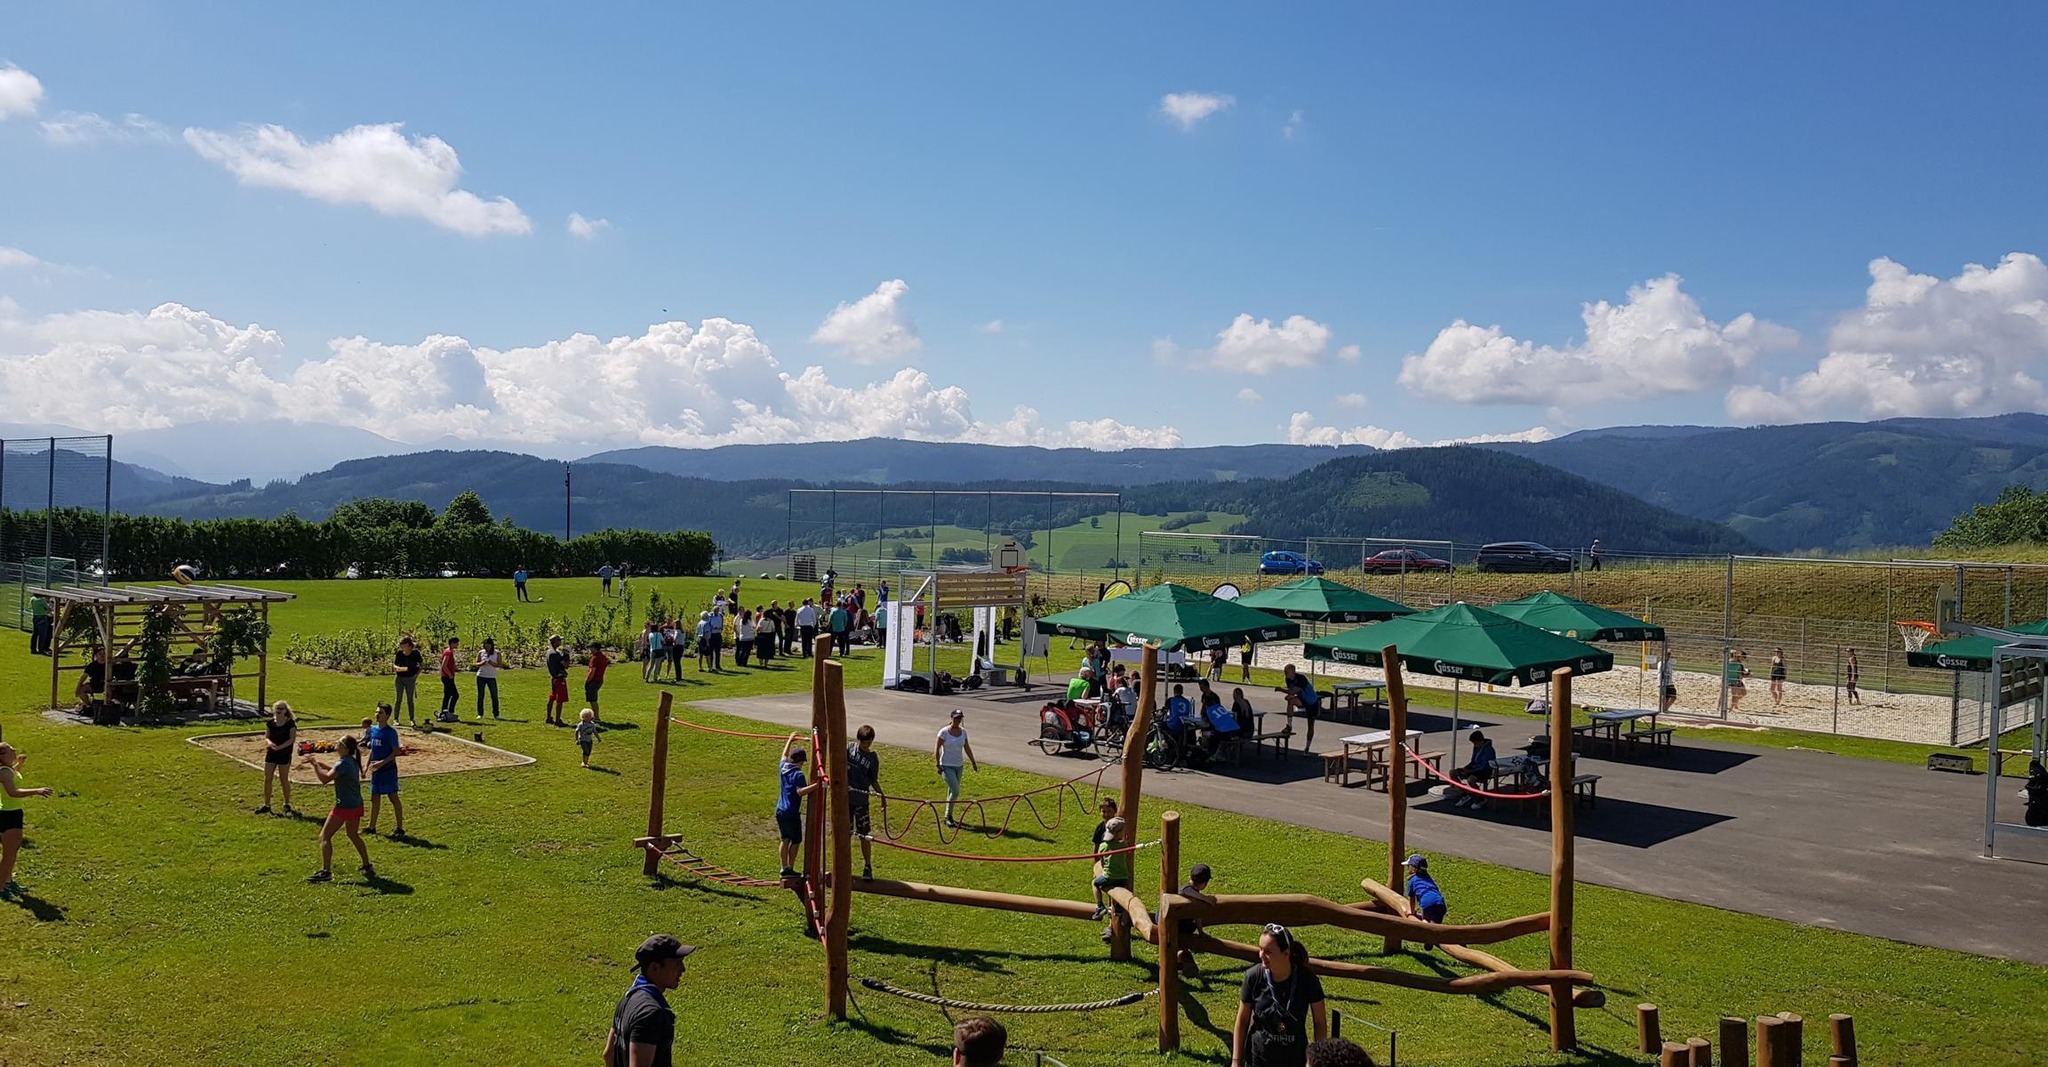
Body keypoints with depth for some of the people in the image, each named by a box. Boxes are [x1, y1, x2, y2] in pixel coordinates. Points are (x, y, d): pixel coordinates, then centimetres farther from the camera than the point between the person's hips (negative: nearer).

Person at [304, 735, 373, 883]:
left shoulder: (343, 764, -18)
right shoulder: (353, 761, 9)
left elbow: (325, 779, -26)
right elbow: (337, 772, 26)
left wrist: (315, 764, -17)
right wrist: (321, 765, 13)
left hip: (344, 806, -9)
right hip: (357, 805, 9)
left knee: (325, 836, 0)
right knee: (353, 835, 23)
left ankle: (325, 872, -3)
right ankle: (367, 867, 25)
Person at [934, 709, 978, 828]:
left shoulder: (963, 731, 3)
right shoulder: (944, 732, -13)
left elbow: (967, 748, 13)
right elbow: (936, 749, -10)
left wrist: (973, 762, 13)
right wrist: (938, 765, -14)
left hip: (959, 765, 5)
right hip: (947, 766, -5)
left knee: (952, 791, 12)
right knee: (955, 791, -13)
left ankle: (948, 816, 24)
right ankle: (948, 816, 2)